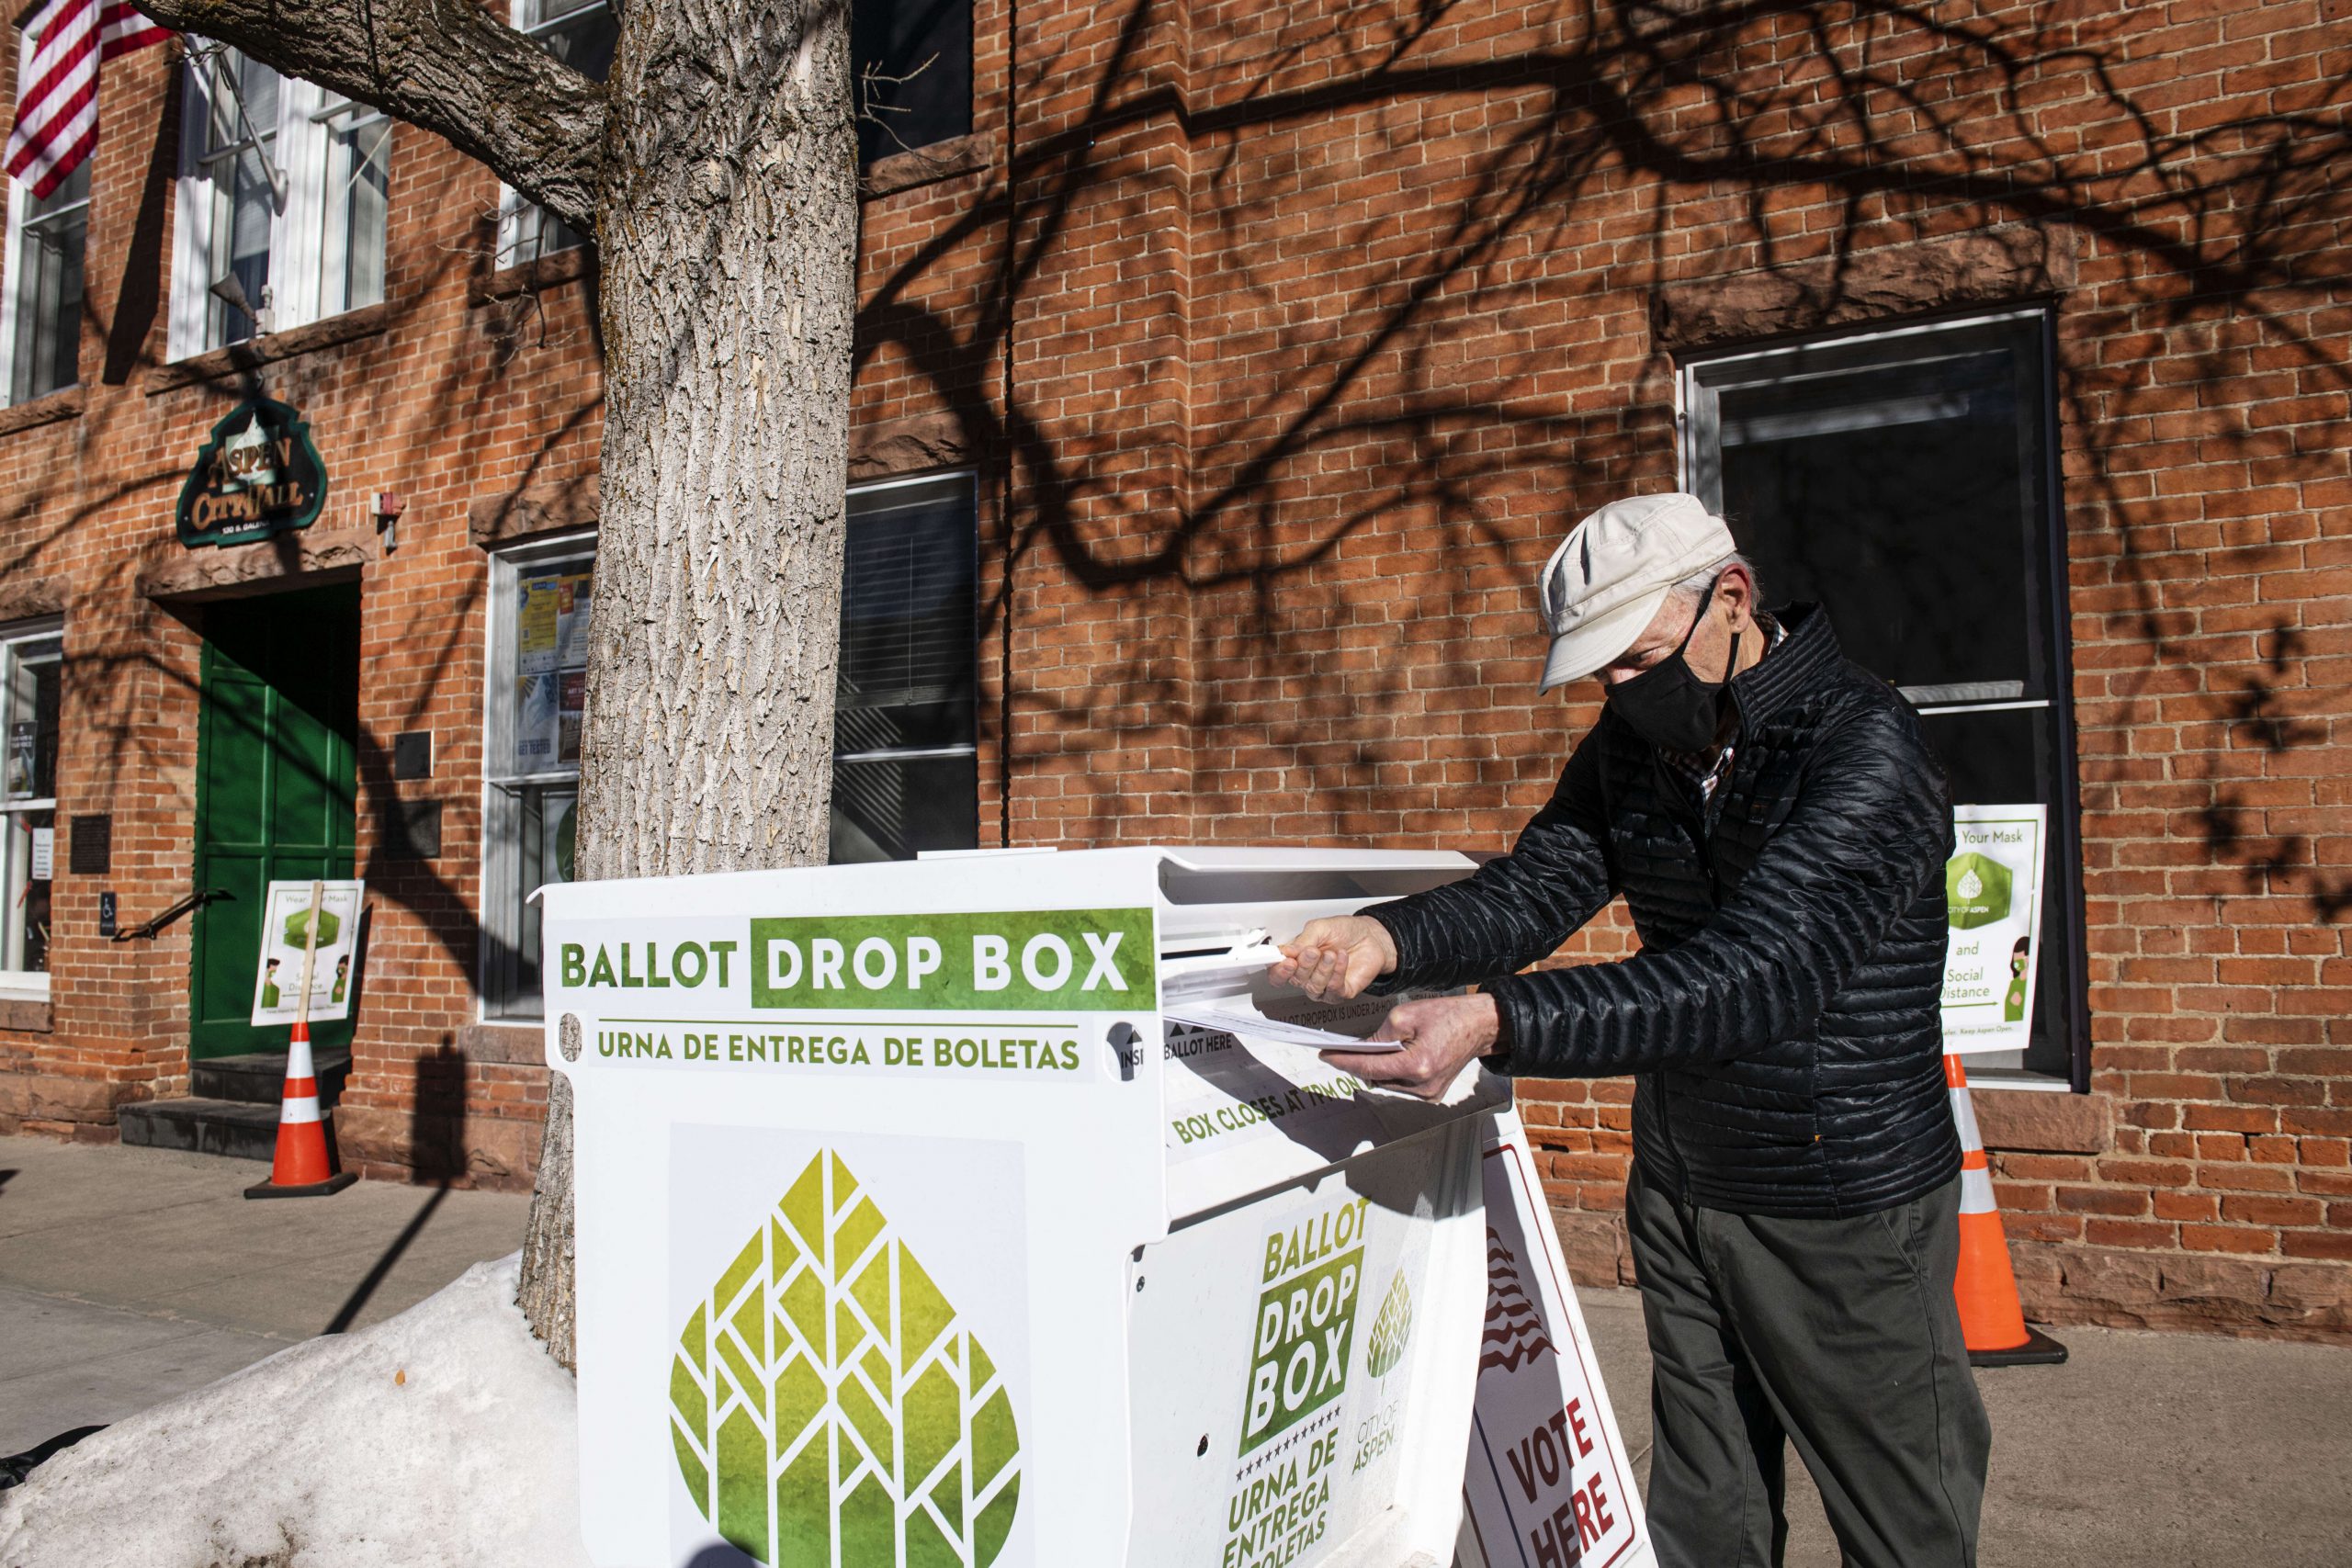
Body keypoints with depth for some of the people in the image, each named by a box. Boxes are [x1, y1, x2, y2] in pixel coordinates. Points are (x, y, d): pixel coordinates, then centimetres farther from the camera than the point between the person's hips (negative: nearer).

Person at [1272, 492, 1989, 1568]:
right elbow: (1532, 889, -5)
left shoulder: (1865, 745, -20)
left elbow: (1759, 973, -32)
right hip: (1678, 1189, 6)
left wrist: (1496, 1022, -40)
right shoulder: (1632, 746, 3)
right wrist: (1389, 938, -26)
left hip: (1847, 1207, -5)